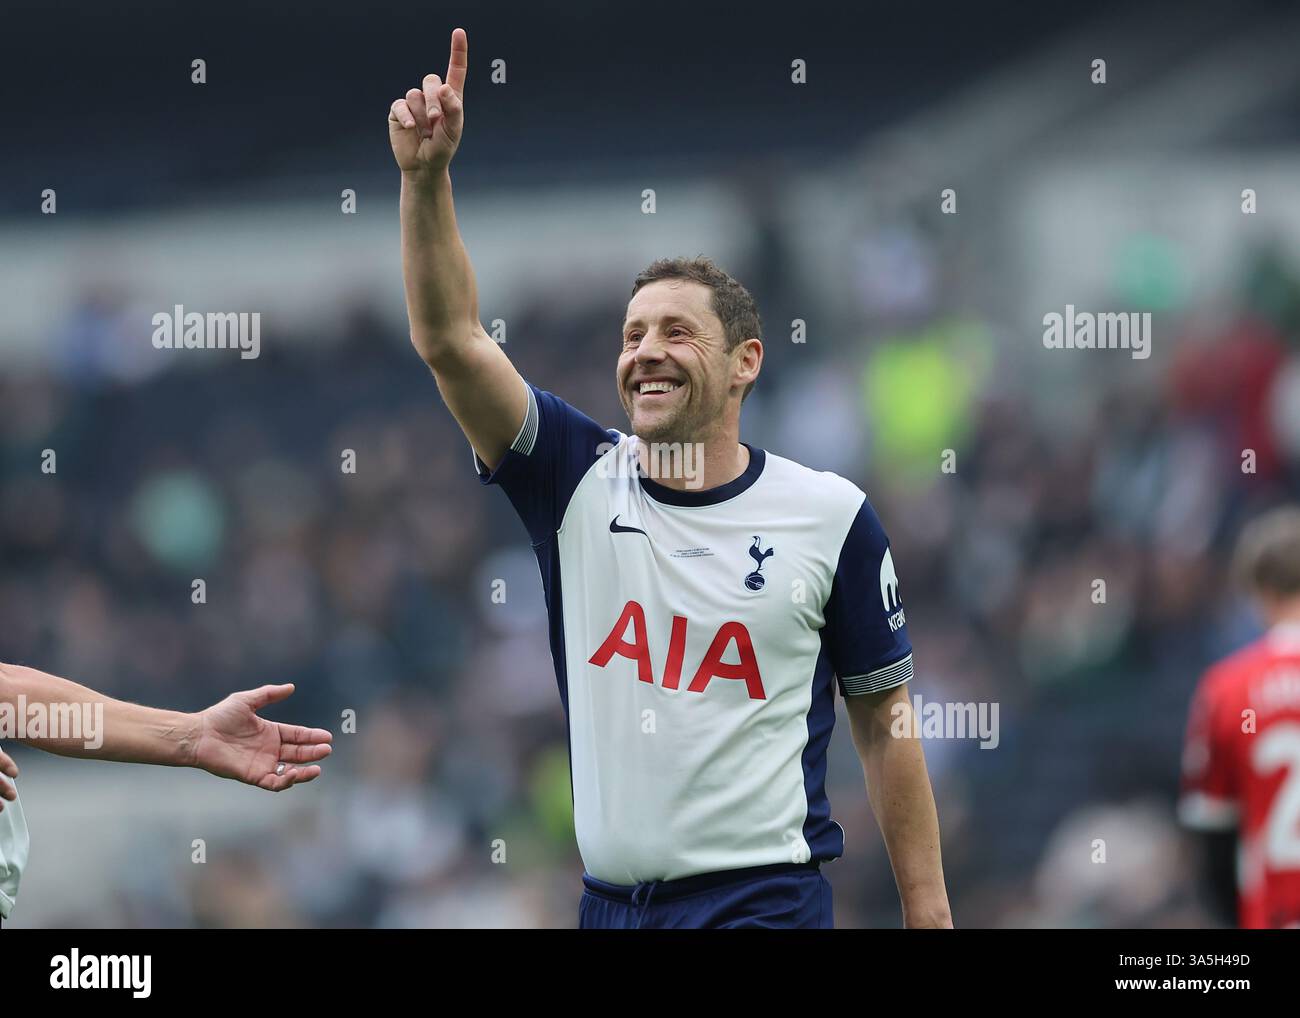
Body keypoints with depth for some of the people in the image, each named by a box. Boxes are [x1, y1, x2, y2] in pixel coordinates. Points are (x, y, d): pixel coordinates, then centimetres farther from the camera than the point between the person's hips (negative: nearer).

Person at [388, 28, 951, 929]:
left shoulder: (830, 516, -1)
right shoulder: (581, 483, 4)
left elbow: (885, 721, 4)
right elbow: (450, 340, -7)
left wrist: (929, 915, 2)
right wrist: (427, 177, -20)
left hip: (763, 897, -3)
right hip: (610, 898, 3)